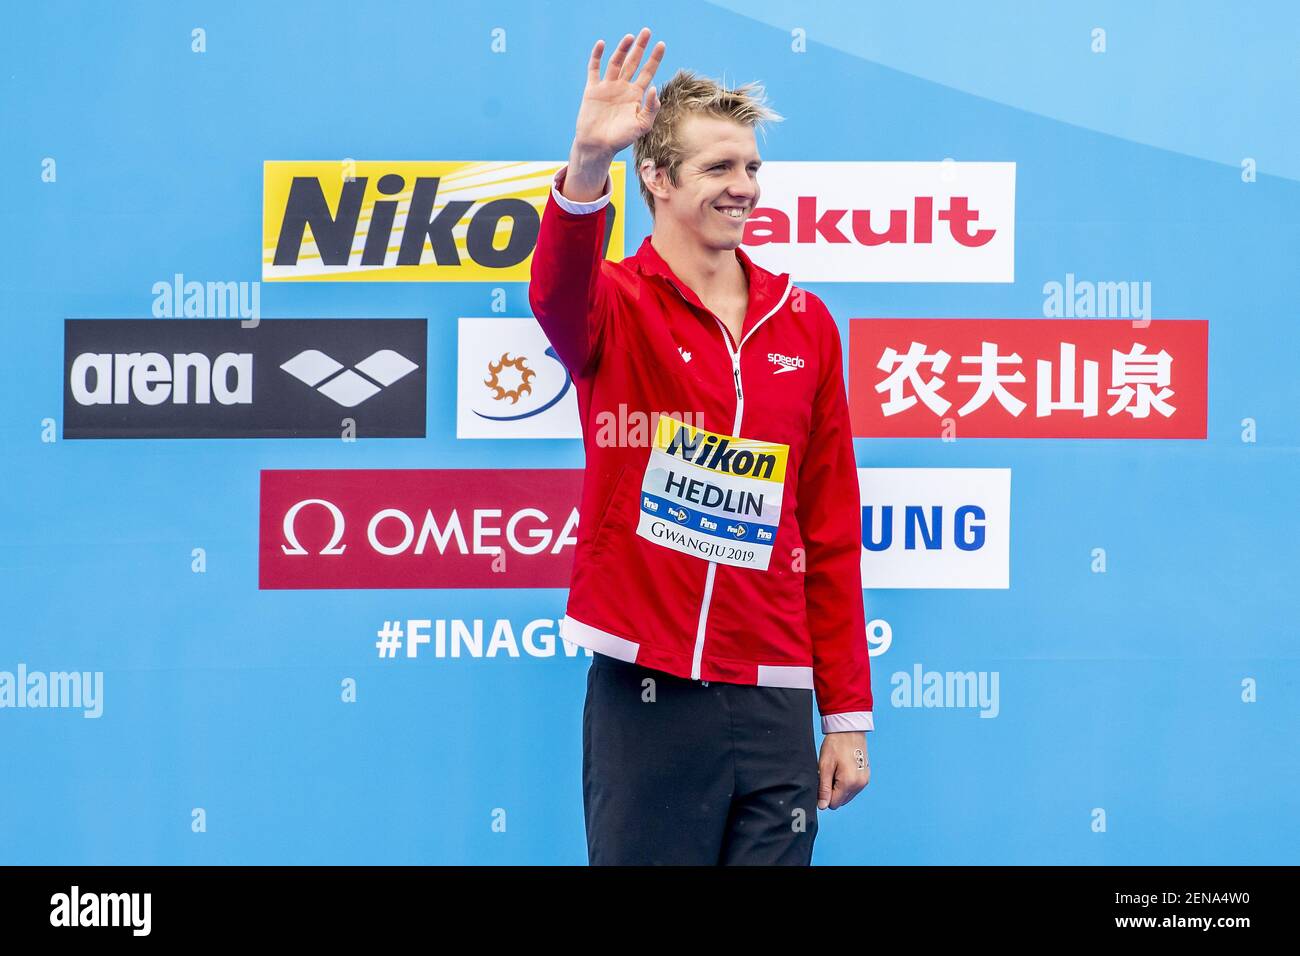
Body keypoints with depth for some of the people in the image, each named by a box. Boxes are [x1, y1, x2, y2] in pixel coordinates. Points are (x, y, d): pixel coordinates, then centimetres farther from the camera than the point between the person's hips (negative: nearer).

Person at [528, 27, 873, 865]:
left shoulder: (805, 324, 10)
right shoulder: (619, 304, 0)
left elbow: (832, 533, 11)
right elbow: (559, 296, -26)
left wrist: (848, 713, 8)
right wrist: (587, 167, -45)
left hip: (772, 701, 3)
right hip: (646, 697, -3)